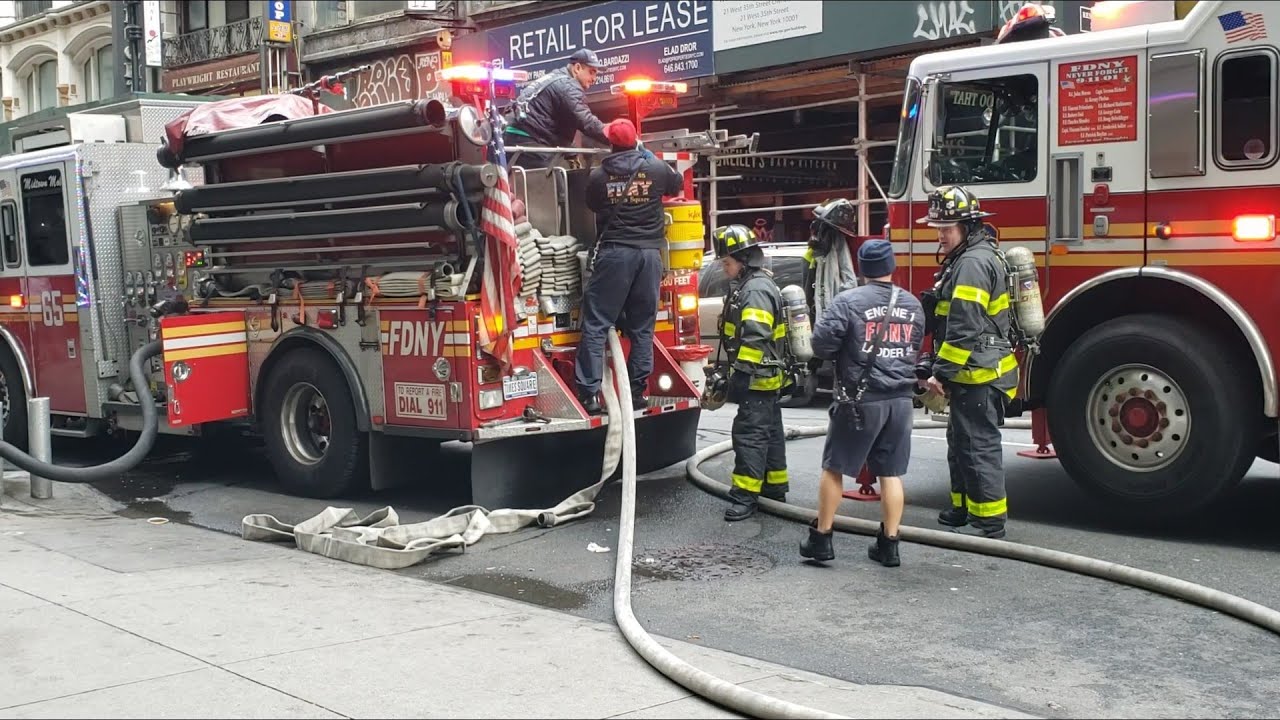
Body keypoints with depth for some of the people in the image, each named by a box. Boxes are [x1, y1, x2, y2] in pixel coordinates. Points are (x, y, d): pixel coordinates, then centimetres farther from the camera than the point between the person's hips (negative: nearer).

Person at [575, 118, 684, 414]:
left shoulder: (598, 176, -1)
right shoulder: (656, 169, 1)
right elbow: (678, 184, 23)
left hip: (613, 253, -2)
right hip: (649, 253, 2)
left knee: (596, 324, 0)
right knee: (642, 327, 10)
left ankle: (589, 394, -7)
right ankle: (638, 391, 10)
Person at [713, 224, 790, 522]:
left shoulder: (756, 289, -19)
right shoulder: (750, 285, 16)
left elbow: (754, 339, -26)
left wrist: (740, 374, -26)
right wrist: (737, 372, 24)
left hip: (757, 379, -11)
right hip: (766, 378, 11)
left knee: (750, 433, -11)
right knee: (769, 431, 15)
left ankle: (745, 496, -11)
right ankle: (774, 487, 24)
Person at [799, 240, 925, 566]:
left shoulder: (849, 301, -10)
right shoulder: (913, 304, 7)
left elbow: (821, 344, -12)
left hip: (860, 399, -4)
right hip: (900, 399, 5)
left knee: (834, 468, 7)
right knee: (891, 474, 10)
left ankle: (821, 538, 13)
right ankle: (889, 544, 14)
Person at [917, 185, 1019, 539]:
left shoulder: (974, 263, -18)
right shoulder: (963, 260, 16)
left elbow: (964, 330, -24)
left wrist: (941, 373, -21)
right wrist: (941, 369, 21)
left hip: (980, 376, -11)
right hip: (970, 375, 11)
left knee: (980, 445, -5)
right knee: (960, 442, 19)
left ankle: (989, 520, 1)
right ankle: (963, 508, 29)